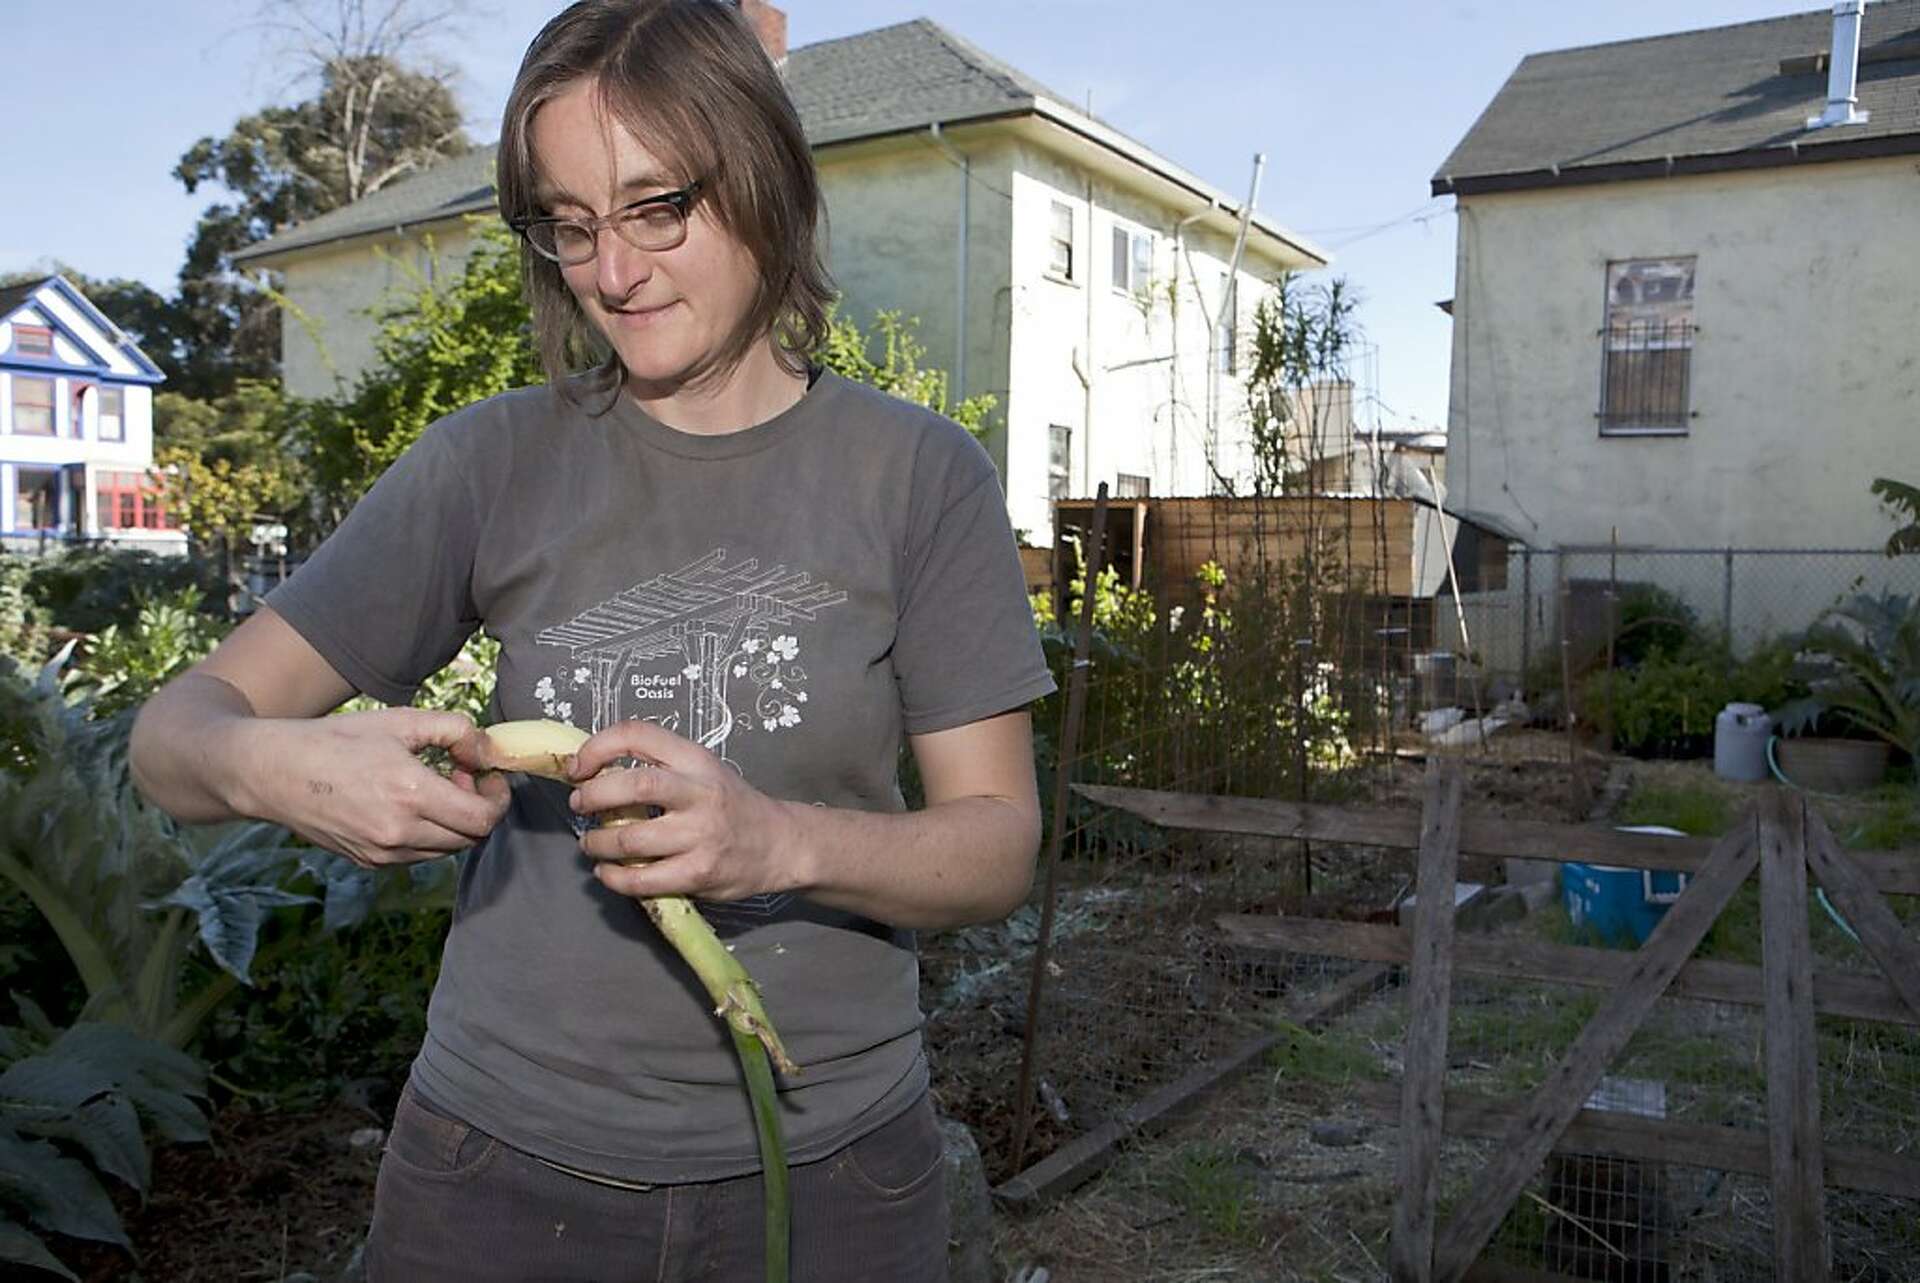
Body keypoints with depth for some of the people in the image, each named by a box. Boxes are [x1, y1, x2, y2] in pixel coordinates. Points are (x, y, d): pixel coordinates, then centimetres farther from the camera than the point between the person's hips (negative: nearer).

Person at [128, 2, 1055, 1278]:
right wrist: (277, 766, -24)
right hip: (504, 1167, 1)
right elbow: (181, 728, -1)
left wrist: (783, 842, -25)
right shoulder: (497, 461, -2)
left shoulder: (918, 473, -5)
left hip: (827, 1170, 0)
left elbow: (1000, 846, -6)